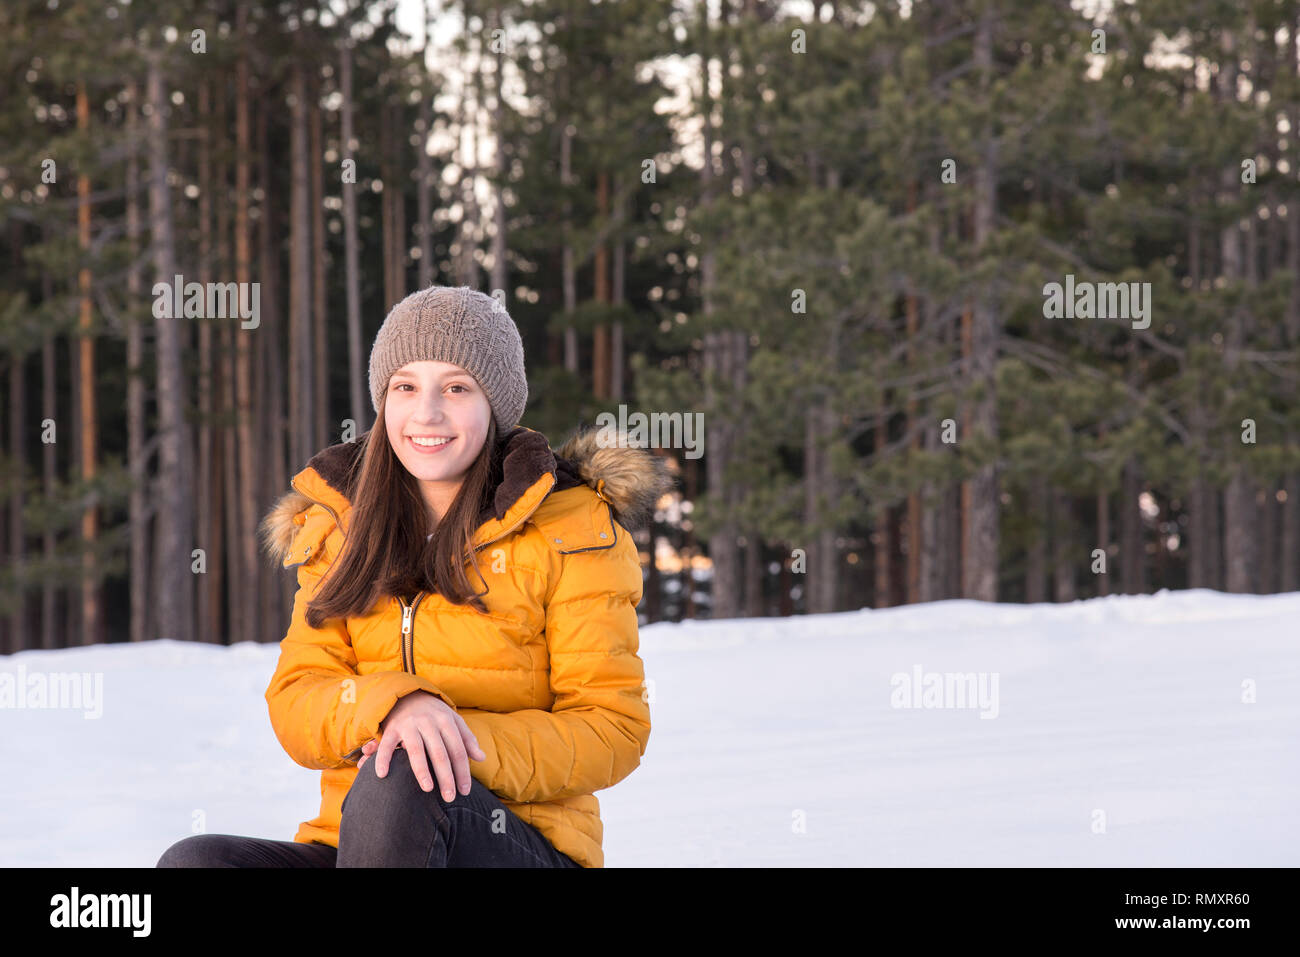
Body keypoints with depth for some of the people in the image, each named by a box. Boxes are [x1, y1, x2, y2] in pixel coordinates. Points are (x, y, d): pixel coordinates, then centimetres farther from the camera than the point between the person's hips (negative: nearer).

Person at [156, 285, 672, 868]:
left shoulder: (570, 526, 2)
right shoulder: (338, 530, 13)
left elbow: (613, 729, -3)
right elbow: (294, 706, 2)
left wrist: (467, 745, -20)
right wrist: (392, 705, -22)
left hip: (517, 845, -3)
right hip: (347, 840, 4)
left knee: (398, 785, -37)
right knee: (191, 863, -27)